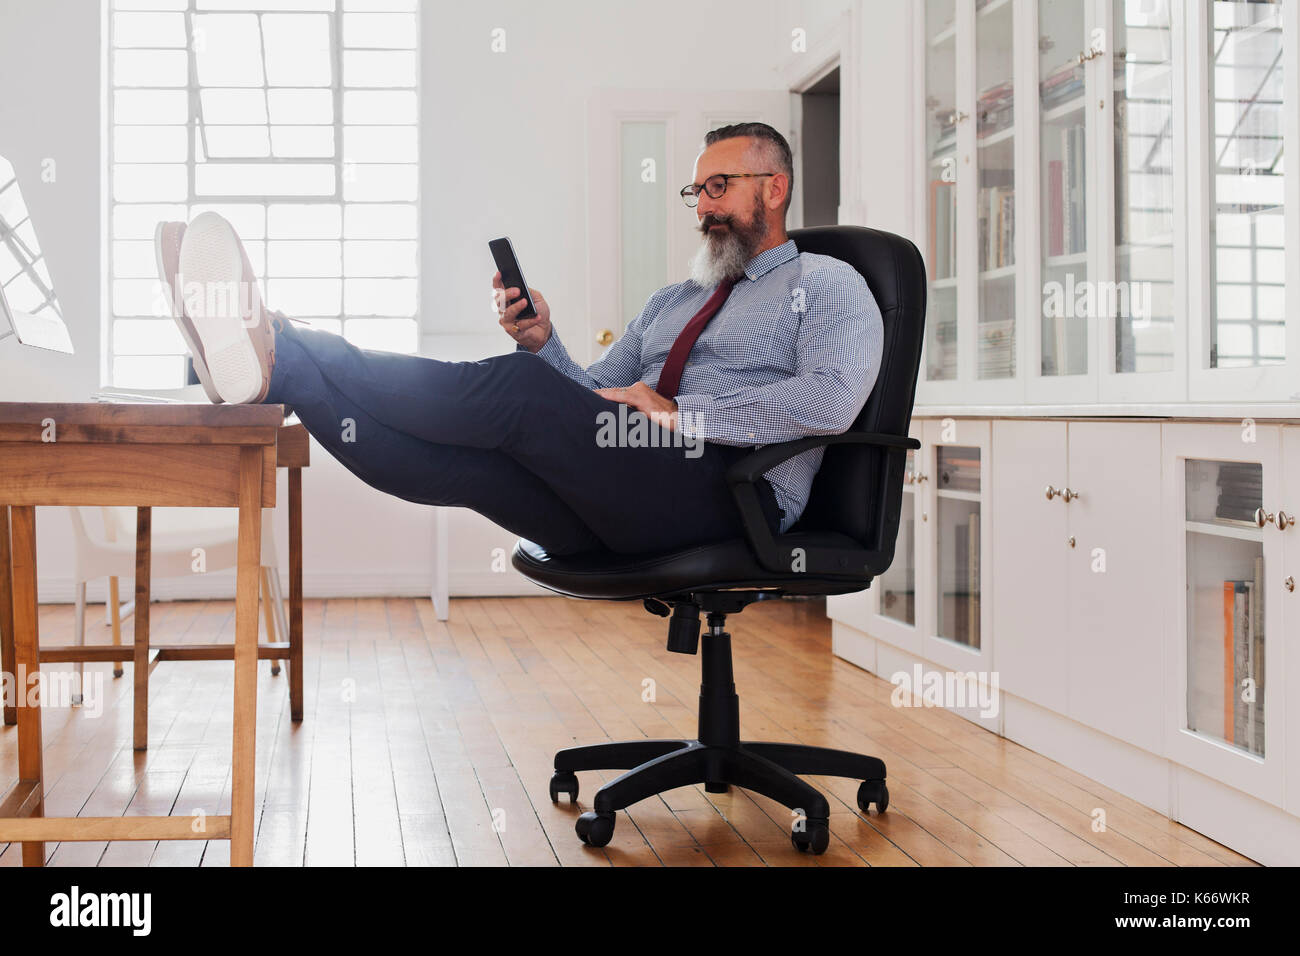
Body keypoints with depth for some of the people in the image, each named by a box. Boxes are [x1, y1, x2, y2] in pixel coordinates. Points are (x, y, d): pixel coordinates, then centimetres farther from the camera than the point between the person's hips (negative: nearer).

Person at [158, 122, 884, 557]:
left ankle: (276, 355, -32)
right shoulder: (672, 302, 34)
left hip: (729, 493, -7)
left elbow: (831, 399, -12)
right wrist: (543, 342, 4)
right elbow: (590, 398, 25)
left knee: (515, 389, -26)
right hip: (619, 515, 7)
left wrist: (681, 415, -13)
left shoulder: (827, 287, 10)